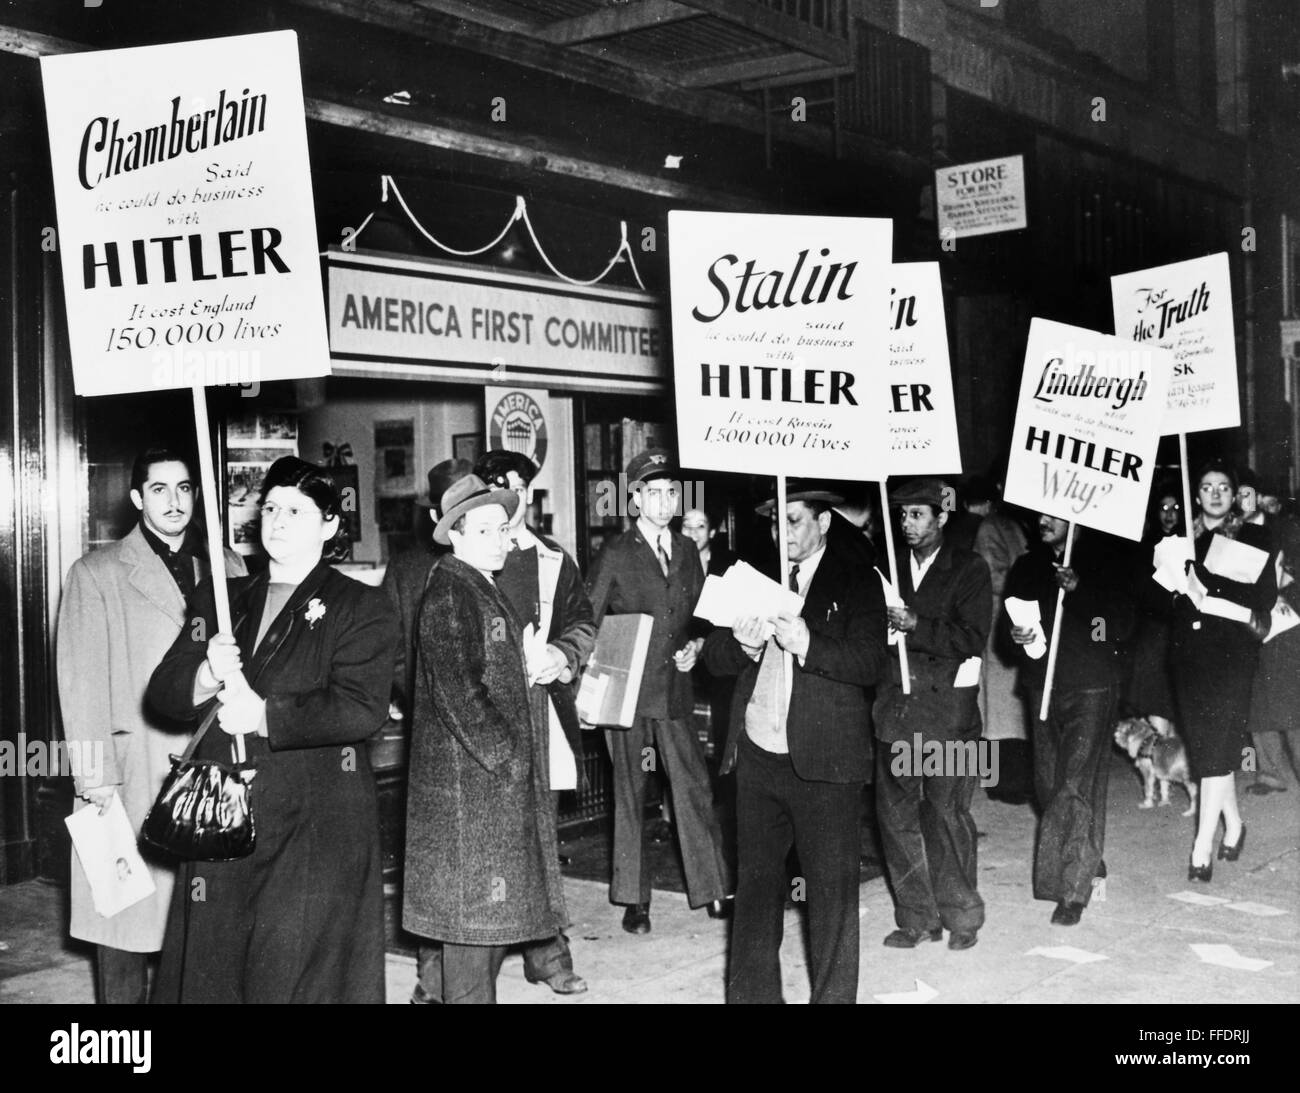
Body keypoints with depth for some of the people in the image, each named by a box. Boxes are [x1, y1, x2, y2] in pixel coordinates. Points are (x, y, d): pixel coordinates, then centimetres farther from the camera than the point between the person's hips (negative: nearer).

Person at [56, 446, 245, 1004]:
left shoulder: (227, 569, 13)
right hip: (133, 773, -3)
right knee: (125, 916, 1)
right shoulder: (95, 574, 3)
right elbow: (80, 680, -1)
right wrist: (94, 772, -8)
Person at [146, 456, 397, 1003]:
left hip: (316, 831, -4)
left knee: (301, 975, -3)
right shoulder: (218, 599, 16)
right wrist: (207, 677, -15)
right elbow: (163, 690, 7)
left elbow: (363, 709, -12)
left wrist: (266, 715, -18)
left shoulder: (359, 607, 1)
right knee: (210, 970, 6)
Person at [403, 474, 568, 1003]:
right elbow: (454, 689, -21)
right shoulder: (448, 595, -15)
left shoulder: (485, 590, 16)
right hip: (469, 776, -10)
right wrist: (504, 754, -18)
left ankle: (477, 988, 24)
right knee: (474, 904, -4)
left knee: (493, 907, 14)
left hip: (502, 771, 10)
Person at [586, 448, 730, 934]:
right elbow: (586, 623, -4)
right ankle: (634, 899, 15)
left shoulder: (687, 551, 10)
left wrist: (695, 645, 2)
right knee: (629, 793, 6)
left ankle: (712, 889, 13)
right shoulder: (615, 554, -5)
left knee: (694, 788, 3)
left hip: (675, 689, 4)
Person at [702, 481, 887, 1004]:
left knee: (832, 887, 1)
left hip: (823, 763, -4)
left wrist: (805, 644, -26)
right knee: (756, 879, 11)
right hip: (757, 757, 4)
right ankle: (752, 992, 22)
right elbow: (714, 656, 8)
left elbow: (870, 664, -12)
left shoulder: (857, 583, 0)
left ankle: (833, 996, 12)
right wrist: (744, 645, -14)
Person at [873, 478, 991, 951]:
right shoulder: (891, 567, 12)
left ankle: (961, 916, 14)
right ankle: (917, 917, 14)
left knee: (946, 813, -2)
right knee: (895, 813, 3)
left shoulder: (969, 569, 1)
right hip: (896, 703, 4)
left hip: (947, 704, -4)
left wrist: (916, 626, -19)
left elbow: (972, 640, -9)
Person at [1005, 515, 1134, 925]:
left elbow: (1122, 625, -8)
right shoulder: (1027, 567, 13)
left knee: (1077, 784, -11)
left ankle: (1075, 888, -7)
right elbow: (1010, 619, 15)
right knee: (1048, 783, 6)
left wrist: (1079, 590, -19)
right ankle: (1088, 860, 27)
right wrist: (1016, 634, -8)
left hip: (1091, 689, -5)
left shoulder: (1105, 563, -1)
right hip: (1043, 686, 5)